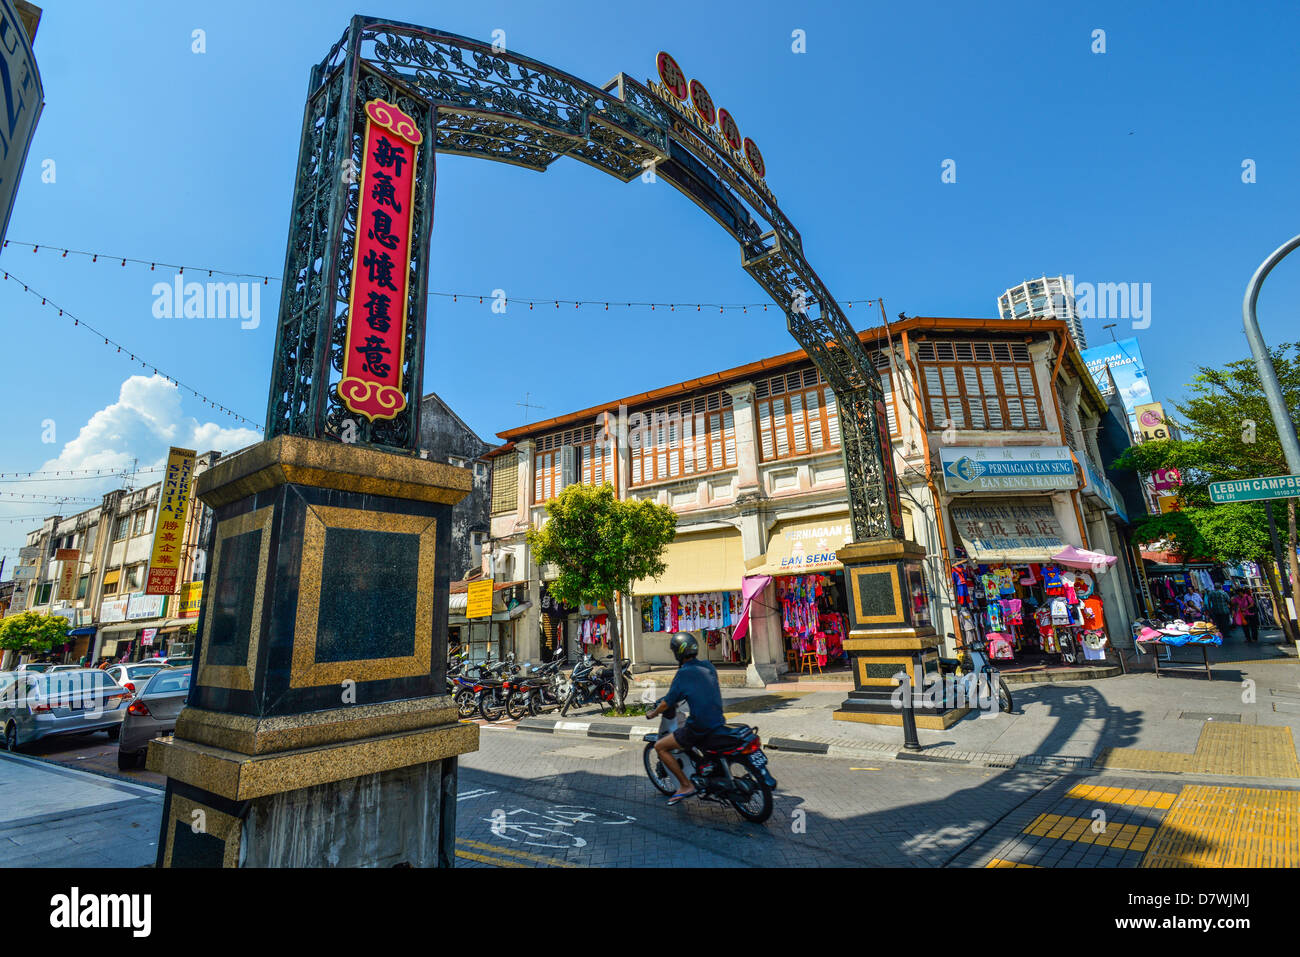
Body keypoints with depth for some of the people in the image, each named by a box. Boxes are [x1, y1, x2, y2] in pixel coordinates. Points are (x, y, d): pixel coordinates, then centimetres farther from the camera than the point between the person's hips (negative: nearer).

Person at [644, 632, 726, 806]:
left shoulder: (683, 674, -13)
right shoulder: (709, 666, 7)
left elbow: (666, 704, -8)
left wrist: (652, 714, 12)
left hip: (698, 728, -7)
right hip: (718, 722, 8)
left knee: (660, 747, 6)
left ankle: (686, 785, 6)